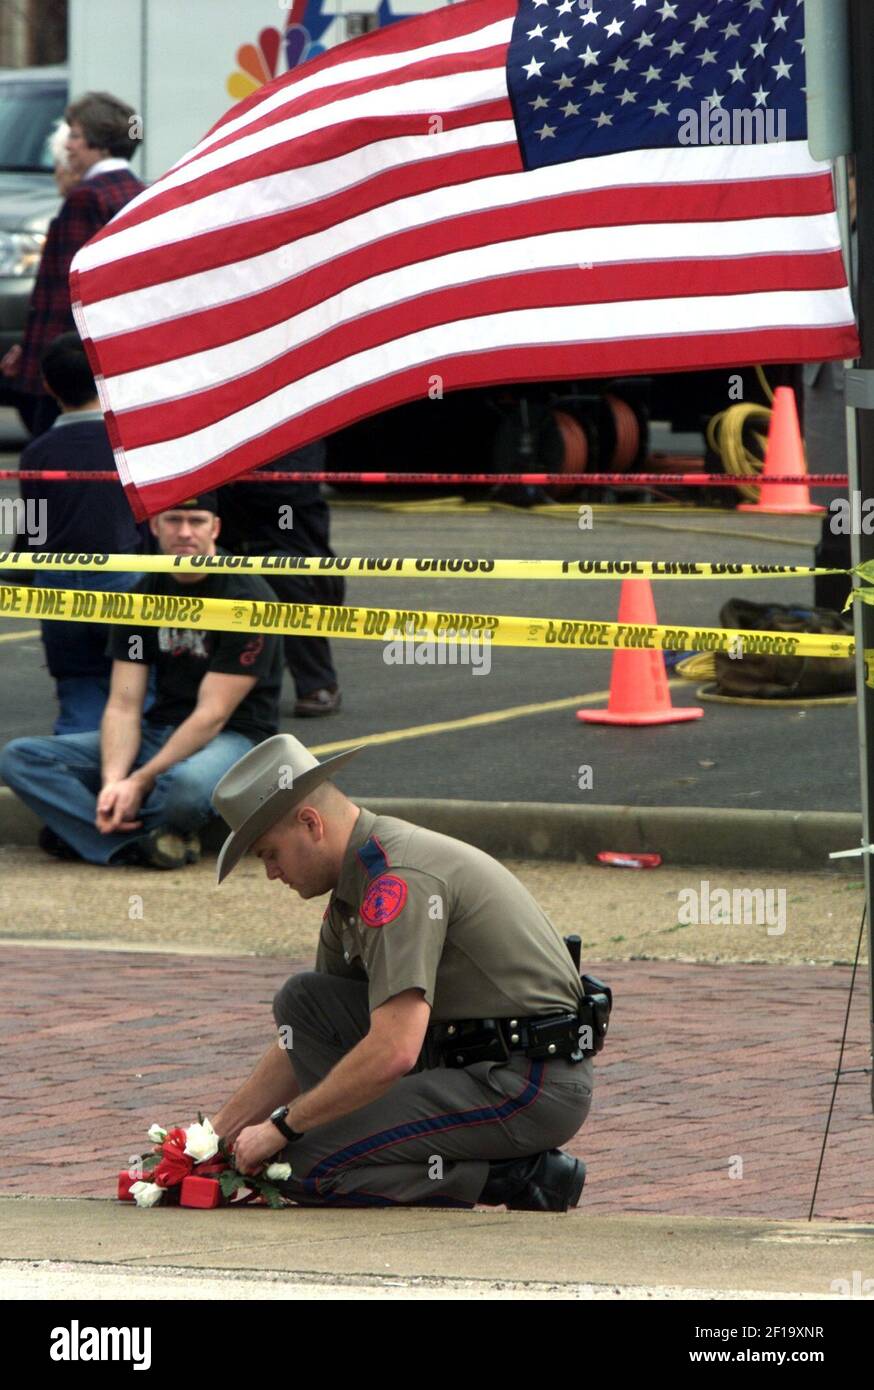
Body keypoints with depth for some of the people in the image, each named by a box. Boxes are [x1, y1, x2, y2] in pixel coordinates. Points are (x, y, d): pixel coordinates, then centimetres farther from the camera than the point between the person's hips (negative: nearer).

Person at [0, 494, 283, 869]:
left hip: (233, 737, -6)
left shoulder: (246, 598, -12)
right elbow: (123, 704, -1)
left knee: (189, 785, -44)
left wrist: (140, 783, -23)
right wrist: (113, 782, -21)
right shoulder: (143, 596, 6)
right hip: (159, 733, 6)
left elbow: (213, 714, -17)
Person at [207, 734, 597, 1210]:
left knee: (310, 1168, -16)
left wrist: (281, 1126, -18)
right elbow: (302, 1037, 23)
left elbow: (393, 1052, -28)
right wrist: (217, 1134, 18)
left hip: (532, 1088, -10)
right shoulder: (356, 884, 14)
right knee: (303, 1000, 9)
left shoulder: (400, 878, -19)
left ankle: (517, 1177, -7)